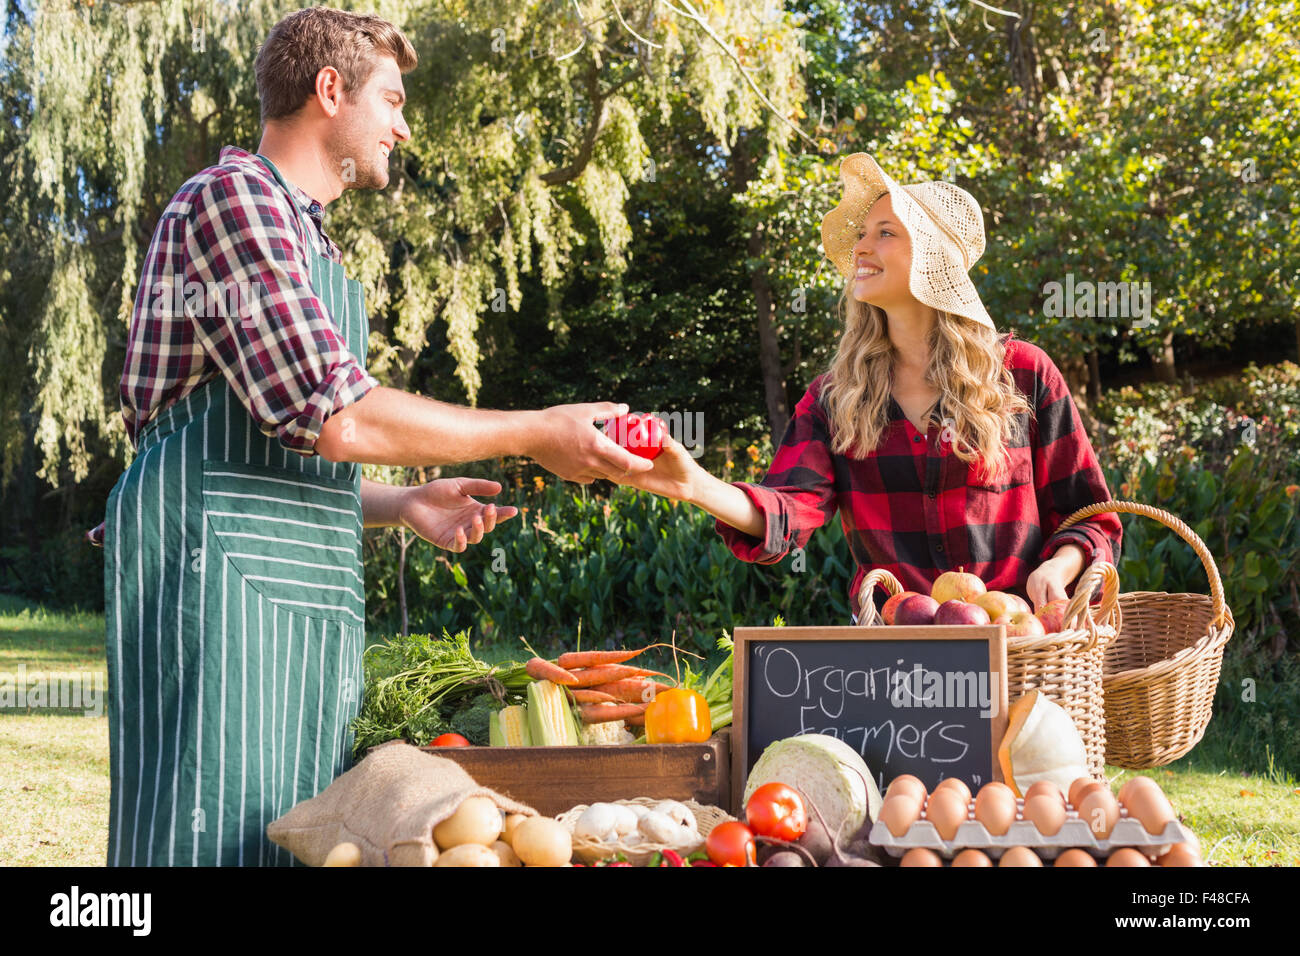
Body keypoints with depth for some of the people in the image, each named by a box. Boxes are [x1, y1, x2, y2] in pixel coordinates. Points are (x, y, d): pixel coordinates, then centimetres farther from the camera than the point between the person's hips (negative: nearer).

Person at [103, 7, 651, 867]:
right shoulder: (233, 199, -6)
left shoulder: (303, 237, 26)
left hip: (304, 594, 10)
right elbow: (335, 417, -16)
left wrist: (405, 505, 15)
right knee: (219, 837, -12)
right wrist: (536, 434, -9)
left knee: (294, 835, 5)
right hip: (219, 568, -10)